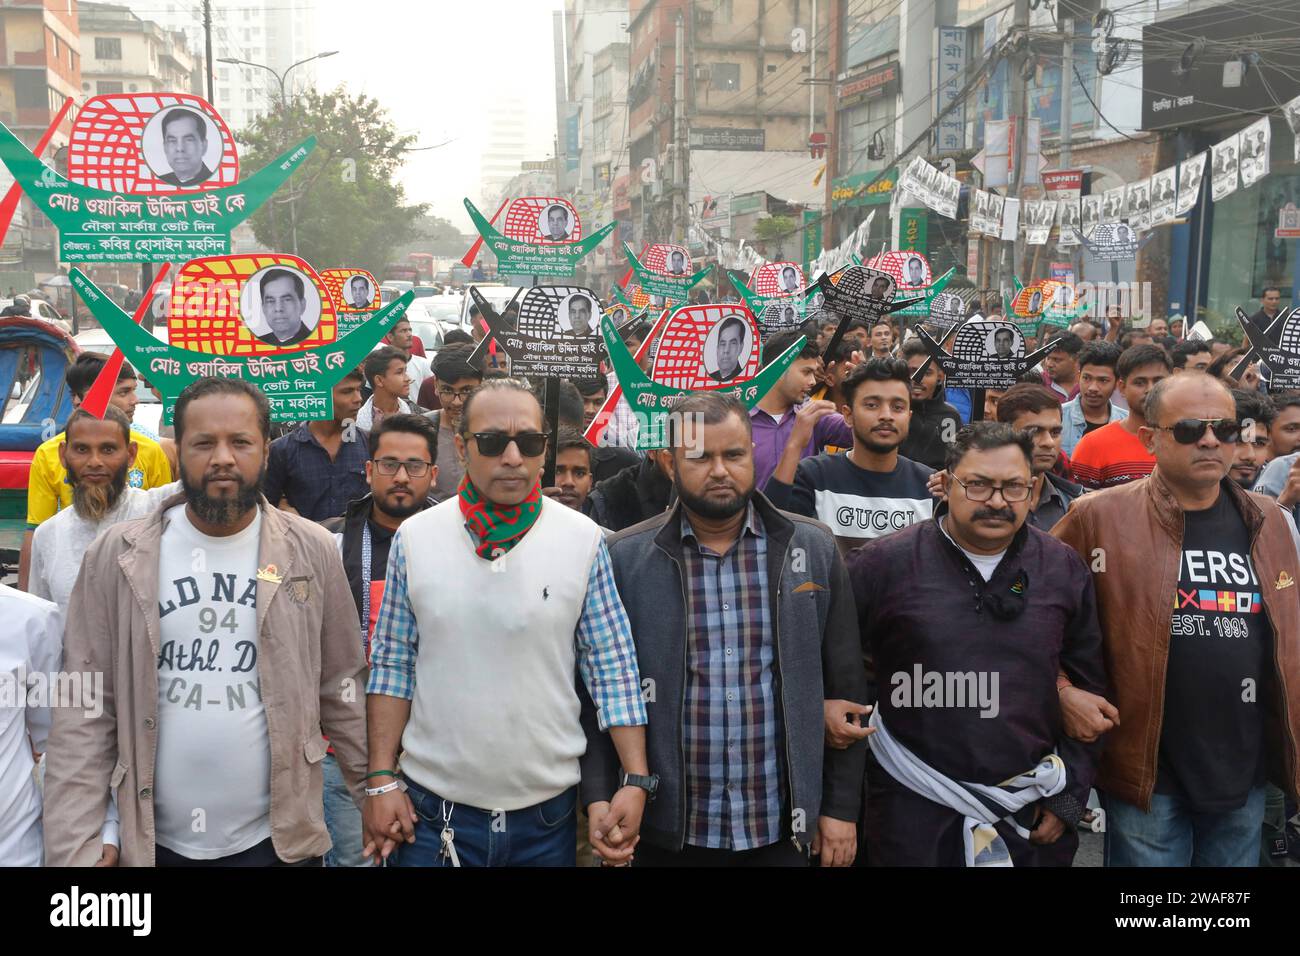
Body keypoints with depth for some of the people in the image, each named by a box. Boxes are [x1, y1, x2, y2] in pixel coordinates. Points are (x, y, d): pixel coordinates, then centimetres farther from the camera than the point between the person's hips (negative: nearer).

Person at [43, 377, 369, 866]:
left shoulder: (312, 551, -3)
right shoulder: (117, 555, -4)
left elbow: (341, 691, 3)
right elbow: (85, 714, -5)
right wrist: (74, 851, -10)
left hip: (277, 838, 0)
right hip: (154, 840, 1)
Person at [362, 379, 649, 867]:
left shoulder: (583, 540, -6)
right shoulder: (415, 537, -3)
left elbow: (613, 666, -4)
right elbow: (392, 665, 2)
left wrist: (636, 782, -8)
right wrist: (381, 781, -1)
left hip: (547, 814, 0)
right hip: (431, 810, 0)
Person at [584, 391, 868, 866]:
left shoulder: (814, 549, 0)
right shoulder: (625, 557, -4)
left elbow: (844, 687, 3)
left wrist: (841, 807, 2)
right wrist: (599, 800, -10)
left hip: (781, 826, 1)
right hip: (666, 827, -1)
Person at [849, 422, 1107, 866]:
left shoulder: (1064, 569, 2)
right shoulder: (885, 563, -8)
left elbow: (1089, 687, 6)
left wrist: (1069, 796, 4)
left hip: (1033, 815, 3)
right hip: (913, 812, -3)